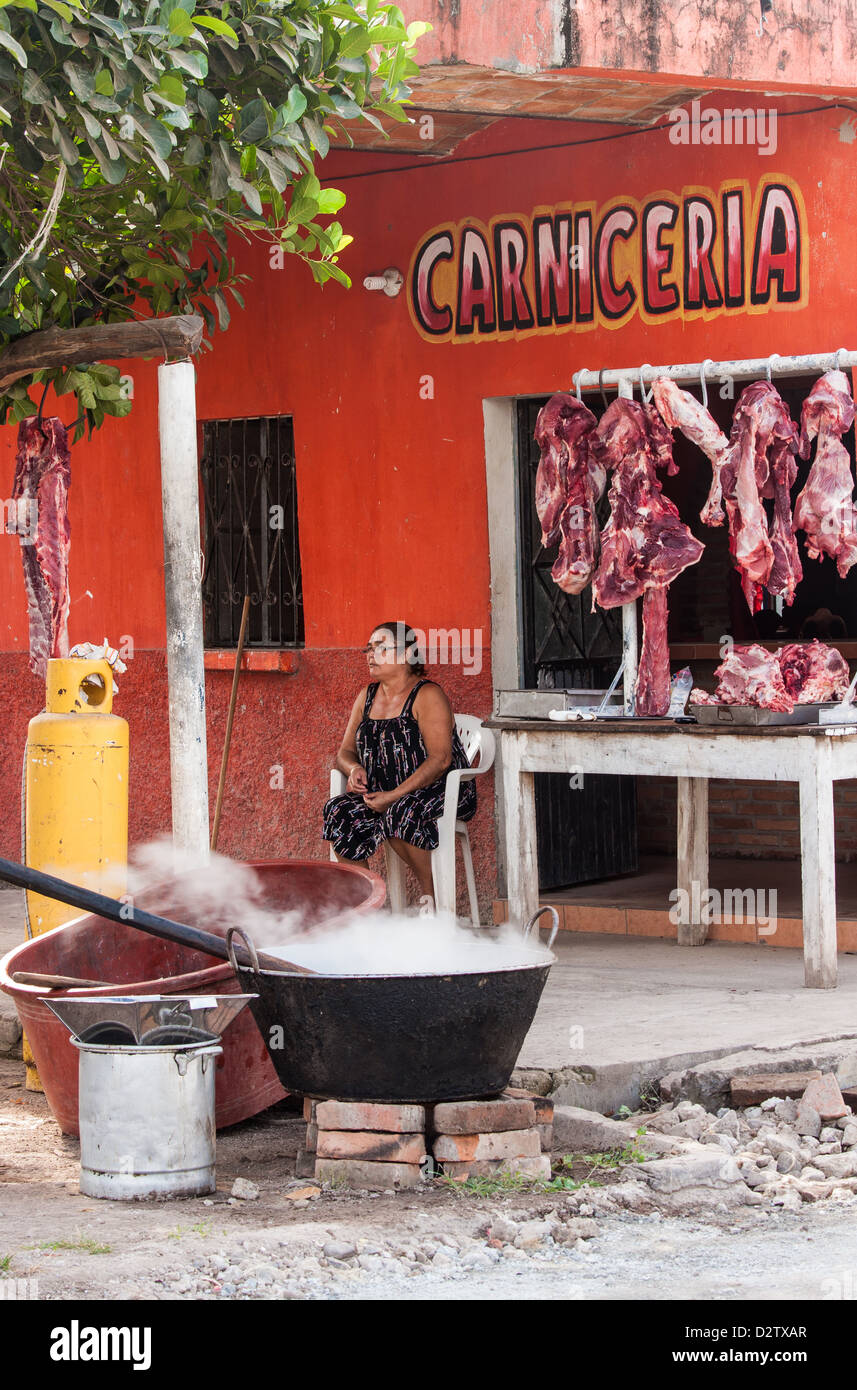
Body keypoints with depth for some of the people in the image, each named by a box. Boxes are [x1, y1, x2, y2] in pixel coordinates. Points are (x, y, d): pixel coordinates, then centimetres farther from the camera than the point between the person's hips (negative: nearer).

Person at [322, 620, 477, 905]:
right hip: (382, 794, 6)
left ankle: (432, 897, -20)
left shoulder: (427, 696, -8)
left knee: (401, 814, -37)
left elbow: (440, 759, -18)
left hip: (437, 791, -6)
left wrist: (395, 796, -24)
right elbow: (345, 752, 17)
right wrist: (354, 769, -10)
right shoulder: (367, 696, 15)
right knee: (338, 811, -21)